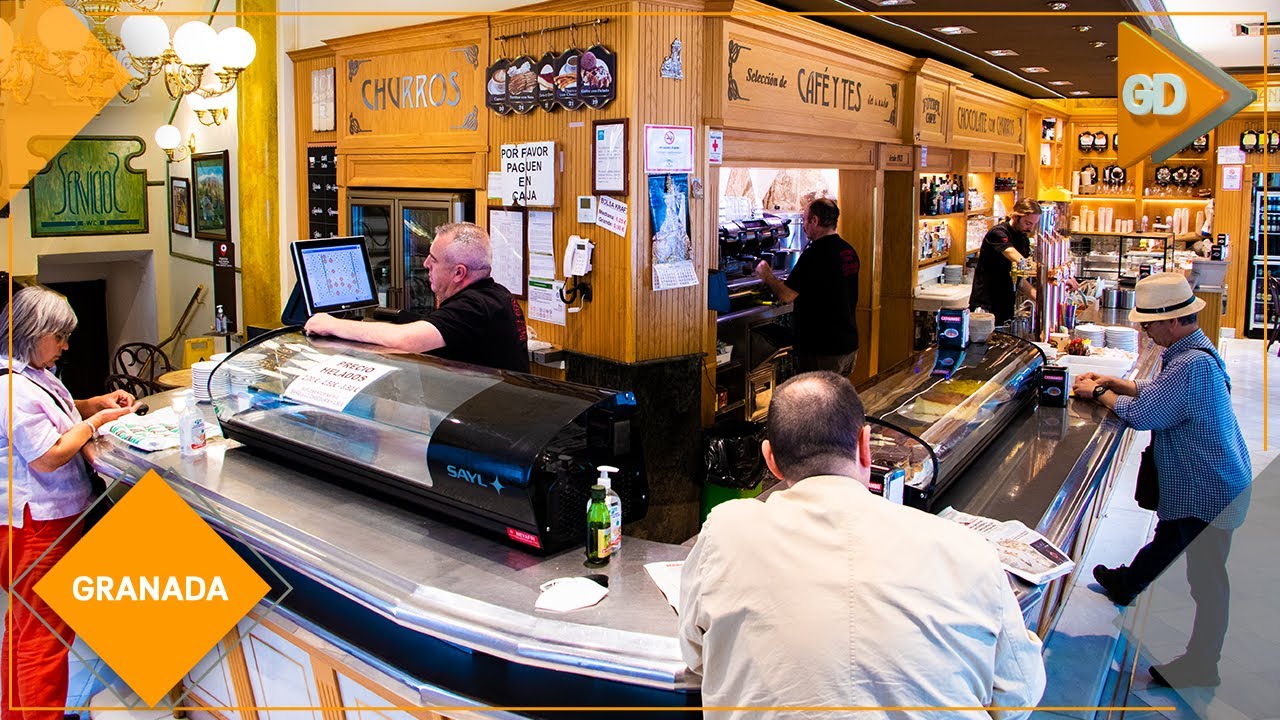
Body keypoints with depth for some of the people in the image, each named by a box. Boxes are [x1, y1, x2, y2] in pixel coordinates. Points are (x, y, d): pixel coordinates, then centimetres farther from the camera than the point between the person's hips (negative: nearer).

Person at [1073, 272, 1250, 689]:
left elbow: (1140, 414, -25)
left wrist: (1100, 394, -8)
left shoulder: (1192, 365, -30)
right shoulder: (1193, 351, 4)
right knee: (1169, 537, 31)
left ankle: (1200, 669, 16)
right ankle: (1128, 583, 54)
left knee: (1207, 581, 3)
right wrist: (1114, 383, 5)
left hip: (1208, 492, -10)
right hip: (1208, 483, 10)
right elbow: (1158, 391, 17)